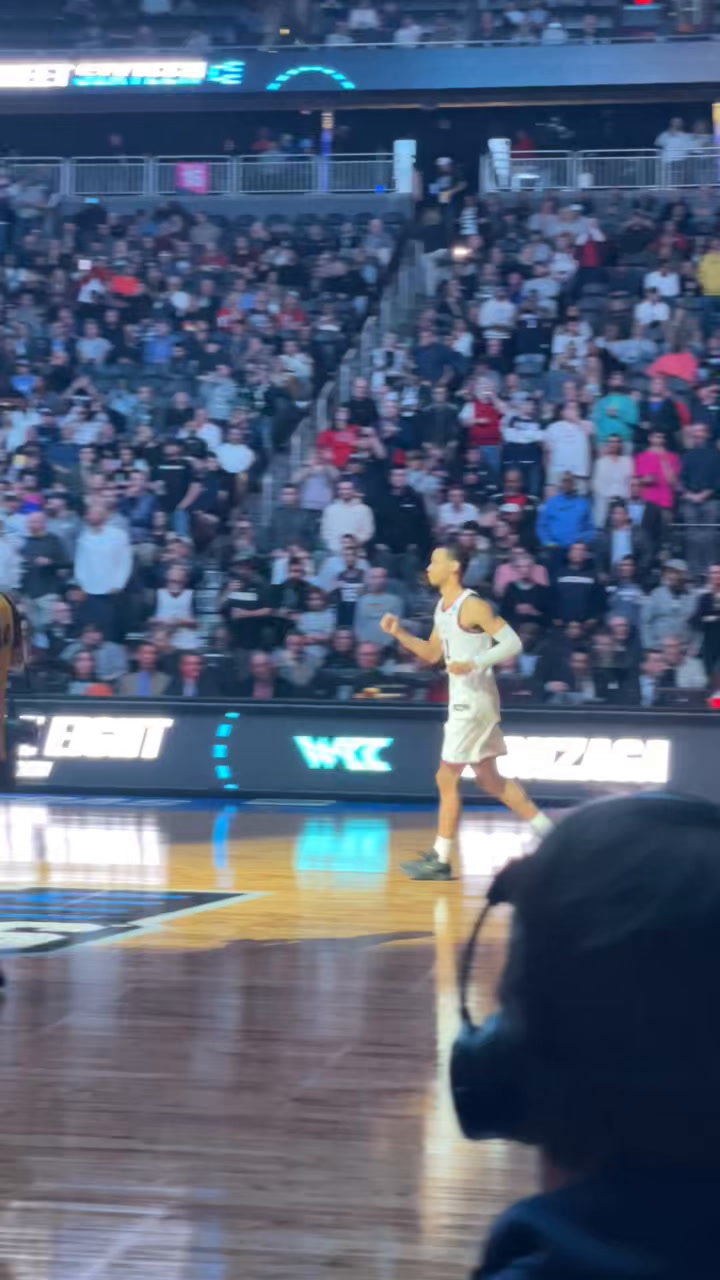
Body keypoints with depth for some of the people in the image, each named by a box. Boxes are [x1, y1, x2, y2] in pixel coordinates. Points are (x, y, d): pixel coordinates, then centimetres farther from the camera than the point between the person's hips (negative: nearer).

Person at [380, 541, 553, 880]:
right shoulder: (442, 607, 12)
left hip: (474, 701, -10)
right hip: (464, 700, 10)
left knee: (447, 778, -5)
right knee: (490, 779, 15)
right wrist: (399, 633, 9)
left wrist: (474, 664, -30)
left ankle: (440, 861, 3)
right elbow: (432, 653, 22)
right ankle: (548, 833, 20)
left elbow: (513, 643, -20)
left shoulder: (472, 606, -17)